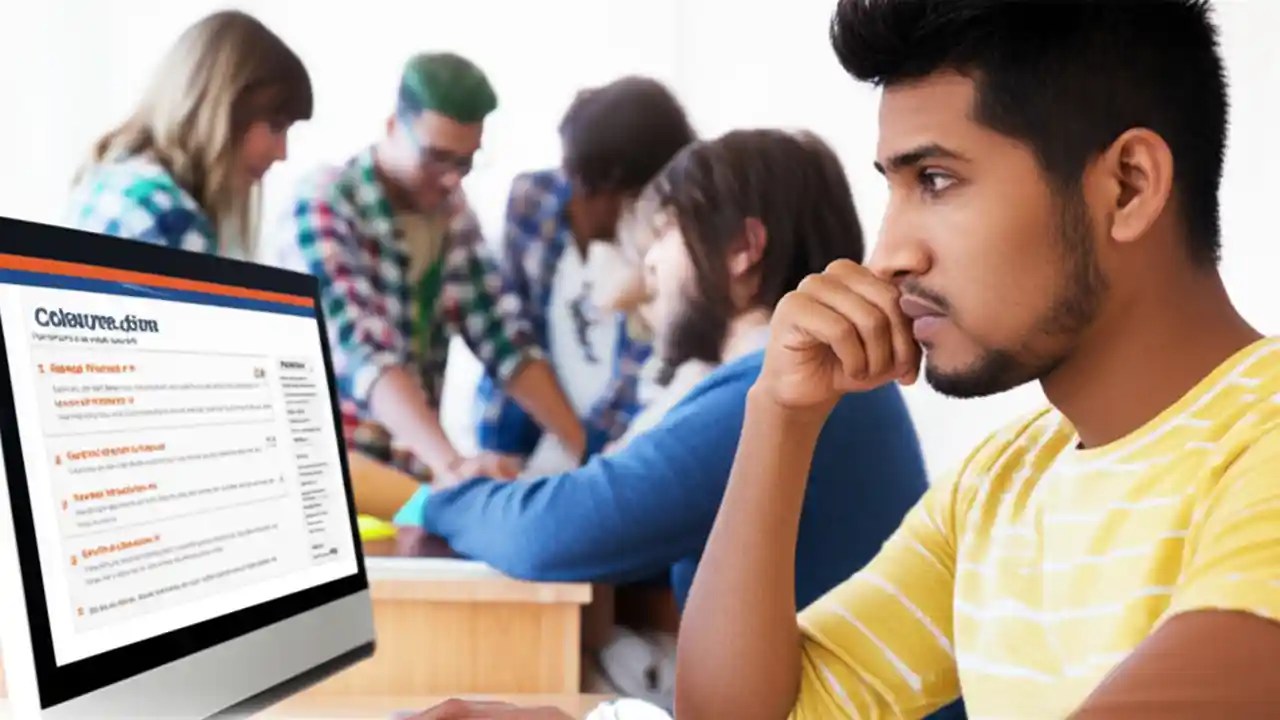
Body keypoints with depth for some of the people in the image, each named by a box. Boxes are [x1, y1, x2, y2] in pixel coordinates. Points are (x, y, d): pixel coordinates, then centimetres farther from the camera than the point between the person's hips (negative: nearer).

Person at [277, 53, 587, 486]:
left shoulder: (451, 211, 6)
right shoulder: (324, 205, -13)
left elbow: (504, 341, 3)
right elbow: (361, 354, -25)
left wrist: (588, 449, -8)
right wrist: (451, 464, -37)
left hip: (413, 467, 5)